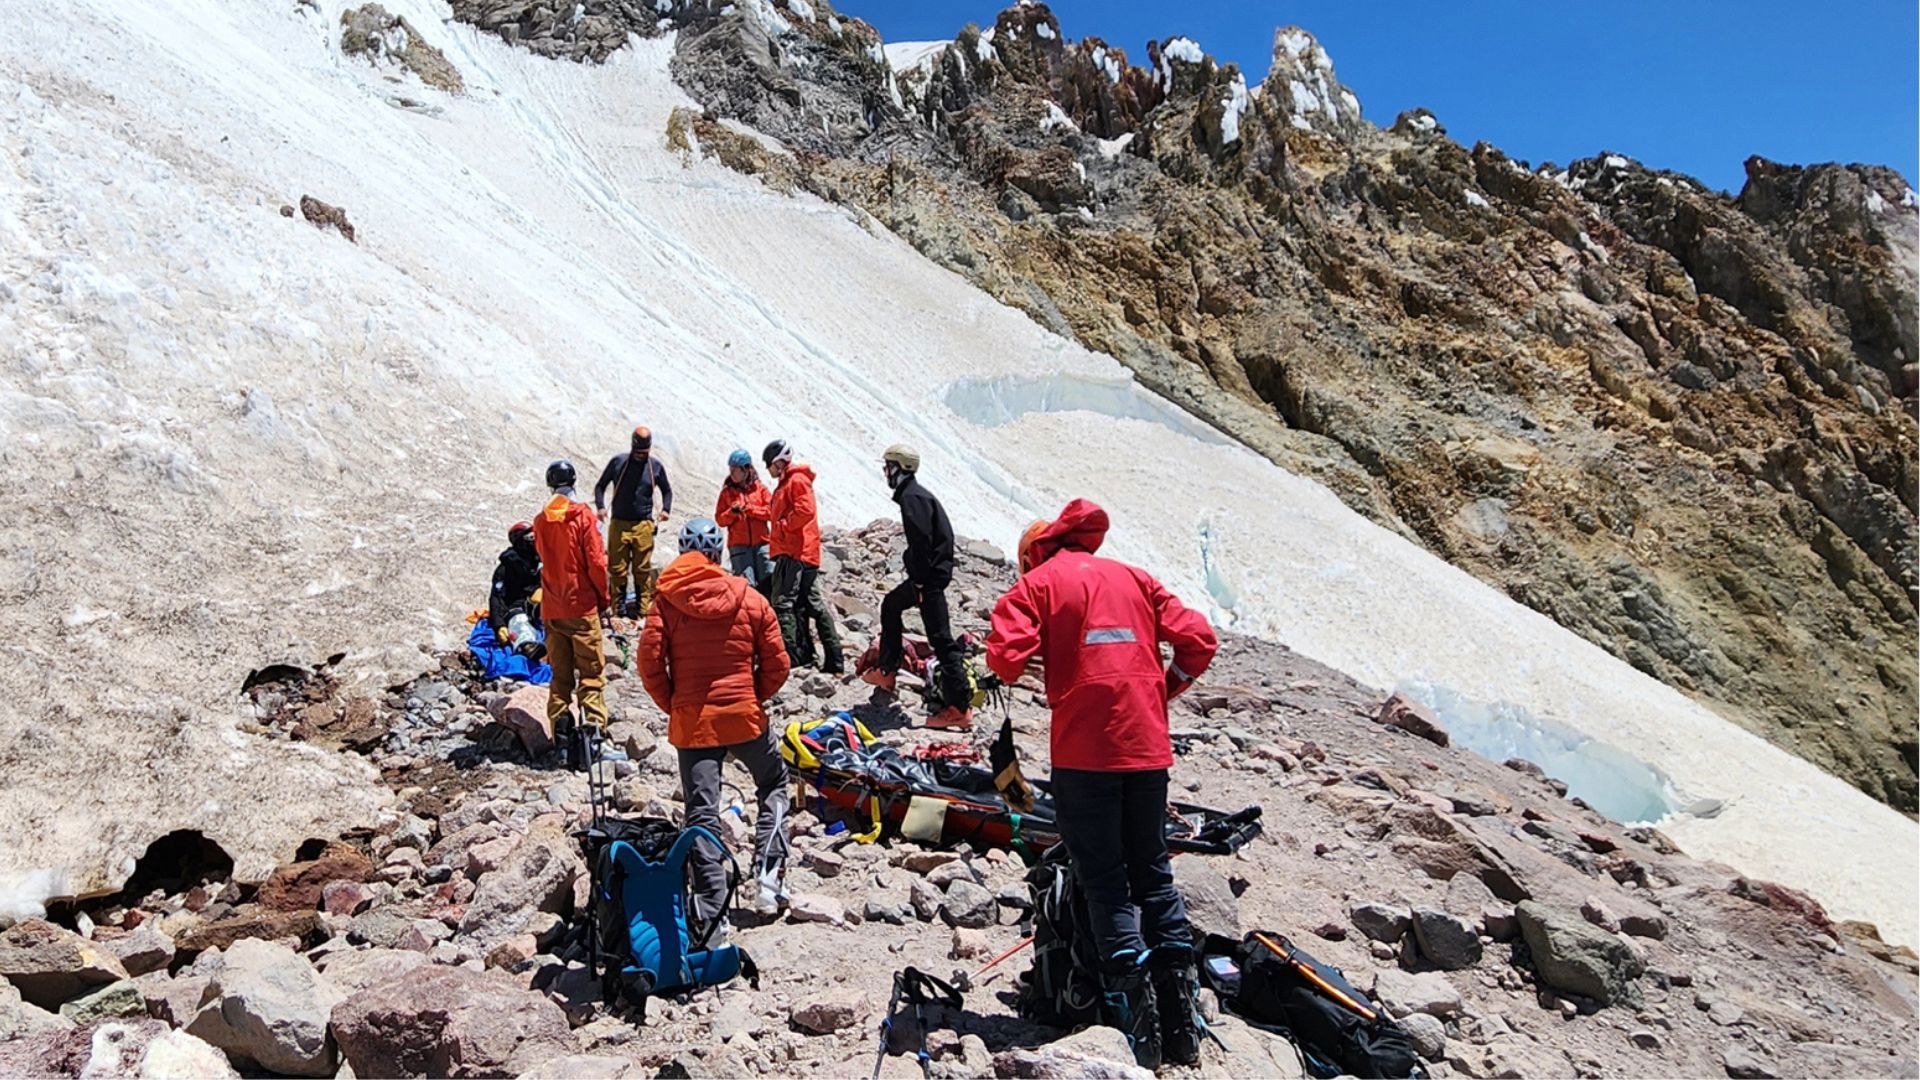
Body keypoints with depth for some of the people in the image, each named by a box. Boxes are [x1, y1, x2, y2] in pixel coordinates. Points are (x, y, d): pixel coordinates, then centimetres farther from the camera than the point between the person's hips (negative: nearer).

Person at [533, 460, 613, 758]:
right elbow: (596, 562, -10)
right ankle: (593, 725, -9)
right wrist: (605, 600, -1)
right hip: (582, 607, -4)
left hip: (551, 610, 4)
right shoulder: (583, 515, -8)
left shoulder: (541, 521, 6)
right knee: (591, 674, -1)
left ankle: (560, 732, 8)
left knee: (560, 675, 10)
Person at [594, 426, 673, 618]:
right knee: (617, 568, 1)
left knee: (643, 569, 1)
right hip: (618, 524, 0)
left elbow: (667, 490, 20)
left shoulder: (656, 467, 5)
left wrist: (666, 509, 2)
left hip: (643, 525, 0)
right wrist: (600, 506, -5)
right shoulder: (618, 462, 2)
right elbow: (600, 486, 11)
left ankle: (642, 609, 9)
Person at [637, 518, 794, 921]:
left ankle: (710, 910, 6)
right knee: (774, 785, 22)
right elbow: (777, 666, -1)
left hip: (691, 722, 0)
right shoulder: (750, 600, -3)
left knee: (701, 810, 6)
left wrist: (671, 705, 6)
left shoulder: (666, 601, -5)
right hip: (745, 718, 0)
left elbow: (650, 661, -9)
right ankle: (767, 877, 11)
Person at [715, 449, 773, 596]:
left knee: (767, 582, -3)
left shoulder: (760, 488, 7)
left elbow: (772, 511, -1)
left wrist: (750, 509, -10)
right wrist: (732, 512, -13)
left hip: (761, 542, 0)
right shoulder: (727, 491, 9)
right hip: (738, 545, 0)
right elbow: (719, 519, 6)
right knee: (747, 584, -6)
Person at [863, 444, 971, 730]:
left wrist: (921, 583, -21)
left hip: (930, 577, -11)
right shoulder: (913, 494, 17)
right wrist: (917, 578, 19)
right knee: (890, 605, 28)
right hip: (927, 574, 11)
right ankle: (887, 672, 38)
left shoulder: (912, 498, -15)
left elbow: (922, 542, -22)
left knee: (940, 638, -12)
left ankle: (960, 709, -13)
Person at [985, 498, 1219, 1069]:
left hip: (1084, 749, -4)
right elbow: (1199, 640, 10)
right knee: (1153, 871, 15)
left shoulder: (1037, 581, 4)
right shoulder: (1135, 578, 17)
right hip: (1148, 745, 5)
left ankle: (1137, 1021, 1)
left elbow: (1007, 657, -11)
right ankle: (1181, 1020, 17)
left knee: (1104, 878, 4)